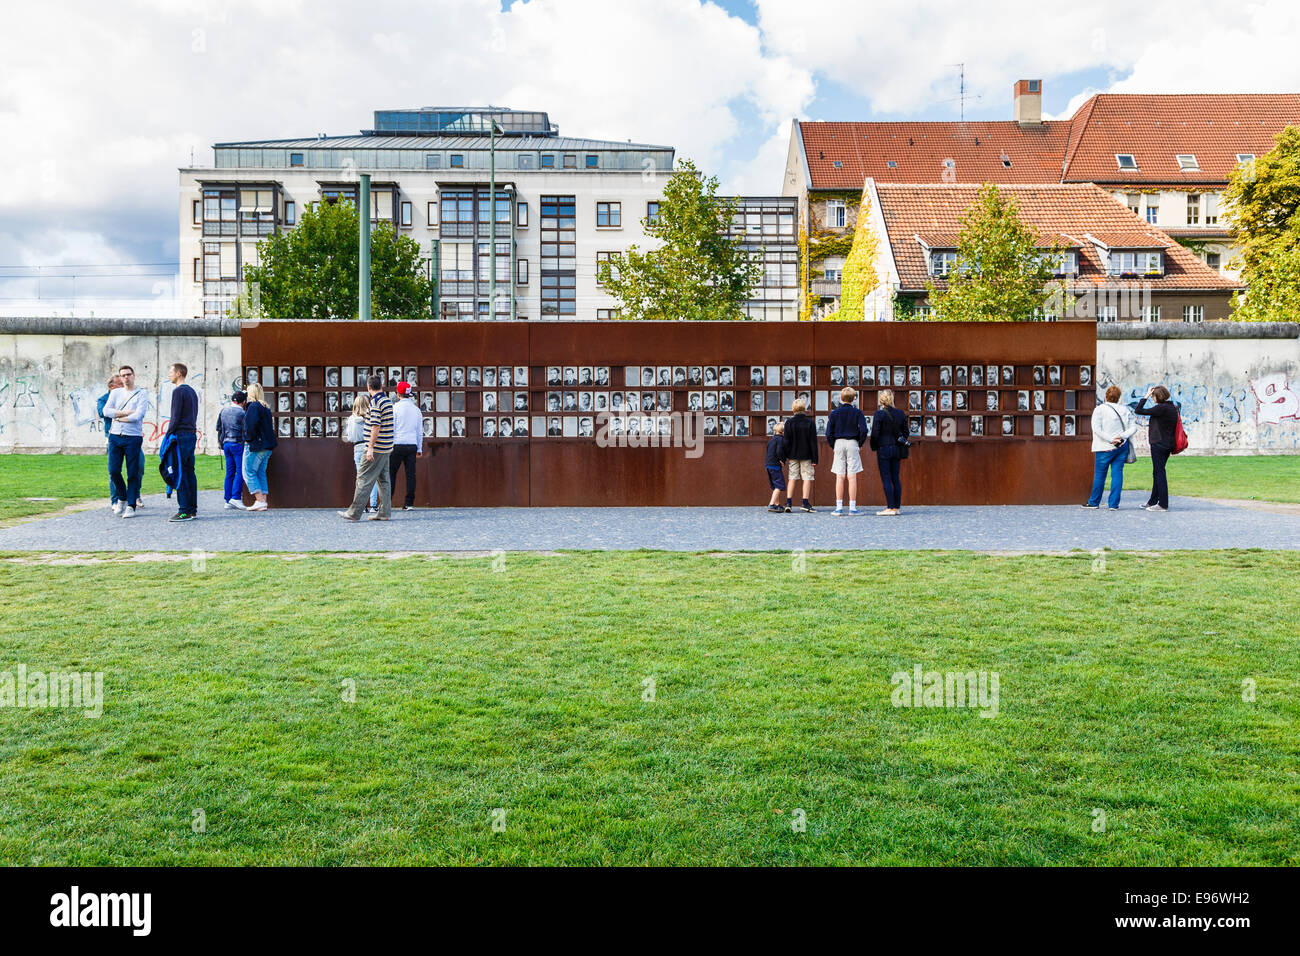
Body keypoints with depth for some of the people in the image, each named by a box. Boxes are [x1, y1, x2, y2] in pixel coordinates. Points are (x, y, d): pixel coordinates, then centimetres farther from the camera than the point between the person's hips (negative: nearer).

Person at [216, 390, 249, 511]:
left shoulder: (223, 411, 12)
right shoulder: (242, 413, -8)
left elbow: (219, 429, 16)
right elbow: (245, 431, -8)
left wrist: (222, 444, 21)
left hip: (226, 443, 7)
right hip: (238, 443, -7)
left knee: (230, 472, 8)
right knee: (240, 471, -7)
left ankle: (228, 501, 6)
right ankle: (235, 497, -17)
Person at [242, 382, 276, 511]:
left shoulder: (253, 406, -11)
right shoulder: (266, 407, 14)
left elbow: (251, 425, -22)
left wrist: (248, 439, -11)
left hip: (255, 445, -8)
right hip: (267, 445, 8)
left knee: (249, 472, -3)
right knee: (261, 473, 11)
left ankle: (260, 501, -10)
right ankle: (264, 502, 7)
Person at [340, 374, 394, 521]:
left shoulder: (375, 402, -14)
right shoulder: (388, 401, 13)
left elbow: (376, 426, -21)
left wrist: (370, 447, -22)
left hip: (377, 448, -9)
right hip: (386, 448, 9)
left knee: (364, 479, -6)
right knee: (383, 479, 10)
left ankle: (354, 513, -4)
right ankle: (385, 513, 10)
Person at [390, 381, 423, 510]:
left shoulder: (395, 407, -4)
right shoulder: (416, 409, 9)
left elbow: (390, 428, -4)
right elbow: (420, 431, 12)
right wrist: (419, 449, 18)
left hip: (397, 444, -4)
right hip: (412, 445, 4)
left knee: (391, 473, 2)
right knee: (410, 473, 3)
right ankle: (409, 503, 1)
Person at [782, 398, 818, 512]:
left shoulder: (789, 422, -2)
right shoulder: (810, 422, -5)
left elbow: (787, 441, -2)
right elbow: (813, 442, -5)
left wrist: (786, 455, 5)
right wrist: (815, 459, -2)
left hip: (793, 455, 2)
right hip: (806, 456, -2)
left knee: (793, 478, 7)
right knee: (807, 478, 2)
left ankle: (788, 503, 2)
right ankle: (805, 503, -3)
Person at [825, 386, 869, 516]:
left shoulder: (834, 413, 4)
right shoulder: (857, 412, 1)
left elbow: (829, 433, 0)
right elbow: (863, 430, -8)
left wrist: (833, 446, 11)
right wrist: (860, 444, 6)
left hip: (838, 443, 1)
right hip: (853, 443, -1)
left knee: (840, 477, 2)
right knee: (852, 477, -1)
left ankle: (839, 507, -2)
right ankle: (852, 507, -3)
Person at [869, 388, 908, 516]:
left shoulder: (879, 414, -10)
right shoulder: (900, 414, 6)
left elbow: (875, 433, -11)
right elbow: (905, 432, 11)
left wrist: (874, 447, 1)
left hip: (883, 448, -5)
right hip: (897, 449, 5)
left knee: (886, 479, -4)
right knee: (896, 478, 9)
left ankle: (890, 508, -7)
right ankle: (897, 507, 11)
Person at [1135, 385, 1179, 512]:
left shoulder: (1161, 408, -18)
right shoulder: (1173, 408, 10)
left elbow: (1138, 411, -15)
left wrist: (1146, 396, -8)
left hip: (1159, 444, -9)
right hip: (1168, 444, 9)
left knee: (1159, 473, -4)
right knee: (1157, 473, 18)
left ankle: (1163, 504, -2)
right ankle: (1153, 501, 28)